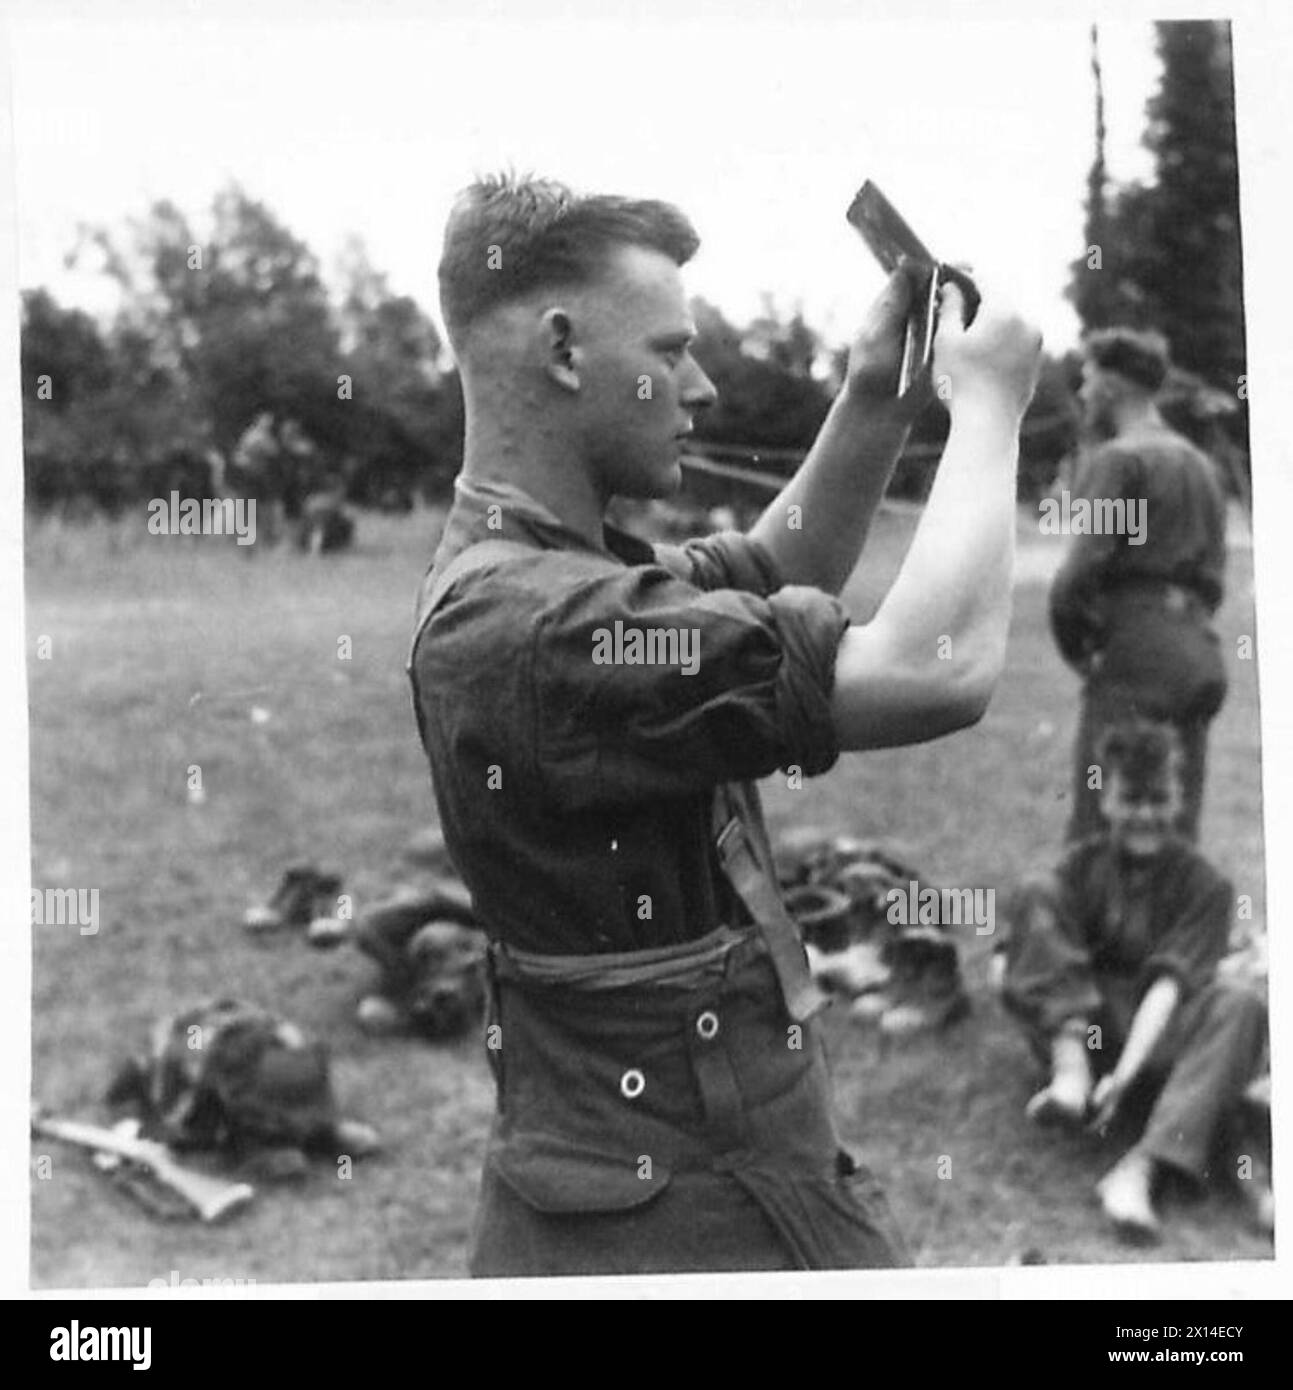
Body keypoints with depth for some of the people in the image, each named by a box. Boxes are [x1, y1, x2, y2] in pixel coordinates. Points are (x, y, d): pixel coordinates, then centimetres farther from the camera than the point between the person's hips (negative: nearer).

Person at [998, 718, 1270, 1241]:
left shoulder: (1203, 884, -2)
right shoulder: (1083, 865, 4)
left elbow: (1167, 986, -15)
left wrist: (1124, 1074, -29)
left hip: (1153, 1040, -1)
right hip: (1075, 1025, 1)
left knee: (1238, 1005, -31)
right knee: (1036, 895, -16)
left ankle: (1138, 1168, -44)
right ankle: (1071, 1067, -32)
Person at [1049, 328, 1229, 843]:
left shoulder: (1117, 459, -8)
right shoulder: (1199, 465, 18)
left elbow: (1082, 569, -16)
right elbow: (1211, 579, 17)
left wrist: (1074, 646, -2)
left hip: (1135, 651, -8)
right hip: (1199, 648, 8)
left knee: (1097, 836, -8)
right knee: (1177, 832, 9)